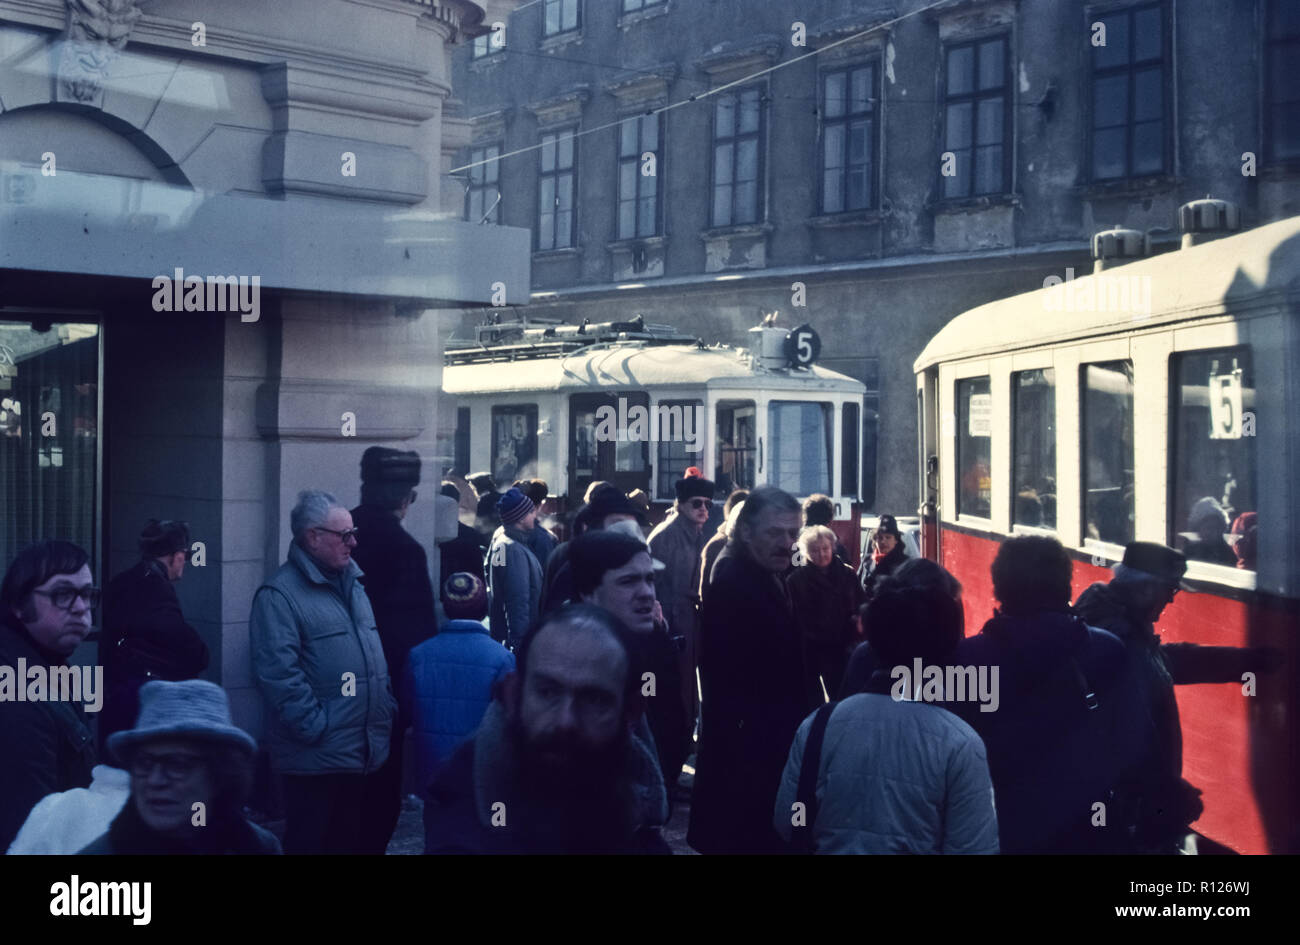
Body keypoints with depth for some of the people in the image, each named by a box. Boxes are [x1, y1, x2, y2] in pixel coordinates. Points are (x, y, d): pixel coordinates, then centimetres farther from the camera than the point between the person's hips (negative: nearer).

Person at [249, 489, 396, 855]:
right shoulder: (280, 595, -12)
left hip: (368, 754, 8)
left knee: (359, 841, 16)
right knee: (312, 842, 4)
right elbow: (279, 674, -20)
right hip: (318, 759, -8)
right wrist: (317, 729, -20)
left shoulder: (352, 584, 14)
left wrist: (388, 709, 11)